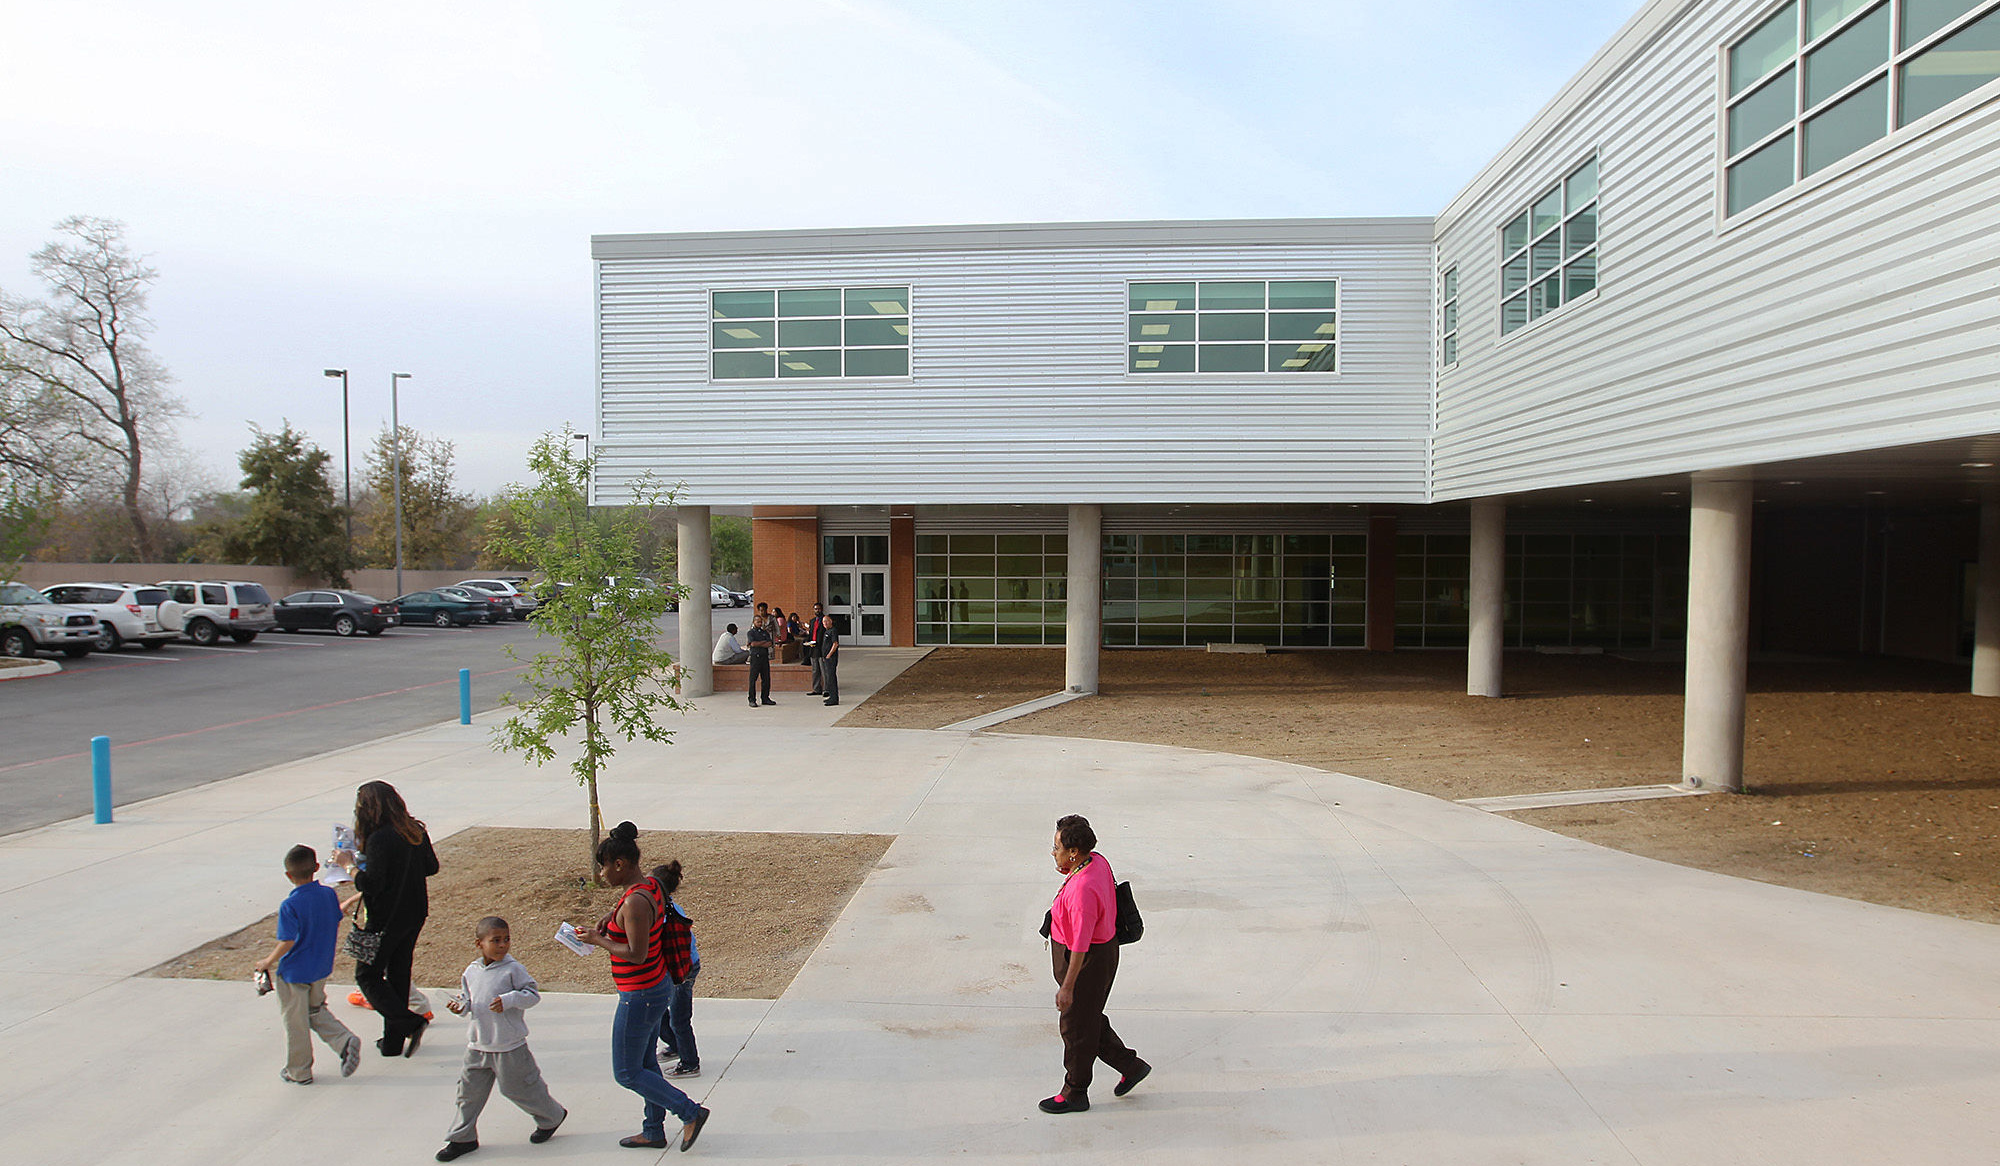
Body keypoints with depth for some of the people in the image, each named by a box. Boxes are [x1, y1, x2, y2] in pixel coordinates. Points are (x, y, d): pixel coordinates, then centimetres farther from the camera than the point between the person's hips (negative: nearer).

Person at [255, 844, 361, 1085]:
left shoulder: (289, 906, -22)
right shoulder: (329, 894, -5)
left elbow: (287, 943, -22)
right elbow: (336, 926, 6)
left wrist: (268, 962, -5)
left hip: (295, 973, -6)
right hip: (322, 968, 6)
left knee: (295, 1022, 11)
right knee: (316, 1010, 24)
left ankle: (299, 1071, 24)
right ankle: (345, 1040, 3)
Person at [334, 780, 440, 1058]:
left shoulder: (379, 840, -22)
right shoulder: (416, 832, 2)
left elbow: (371, 884, -23)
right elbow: (431, 867, 11)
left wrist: (349, 864, -9)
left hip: (386, 919, -8)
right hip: (414, 915, 8)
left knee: (367, 975, 8)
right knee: (399, 975, 17)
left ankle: (410, 1024, -5)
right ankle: (393, 1042, 24)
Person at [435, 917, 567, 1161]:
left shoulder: (513, 969, -13)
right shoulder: (471, 971, 3)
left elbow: (533, 993, -13)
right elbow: (467, 999, 15)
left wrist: (509, 1000, -26)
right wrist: (460, 1006, -6)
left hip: (509, 1047, -5)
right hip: (477, 1046, 5)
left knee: (518, 1088, 6)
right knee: (469, 1090, 9)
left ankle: (551, 1117, 29)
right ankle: (463, 1138, 27)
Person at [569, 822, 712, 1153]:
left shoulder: (635, 903, -27)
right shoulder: (649, 885, 2)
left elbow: (637, 954, -29)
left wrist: (597, 940, -18)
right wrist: (612, 916, 6)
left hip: (639, 998, -10)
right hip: (657, 989, 10)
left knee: (626, 1073, 5)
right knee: (646, 1063, 21)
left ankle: (690, 1112, 7)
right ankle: (654, 1132, 34)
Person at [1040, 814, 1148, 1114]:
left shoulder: (1082, 890, -33)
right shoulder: (1097, 861, -5)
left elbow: (1080, 945, -29)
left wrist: (1067, 986, -23)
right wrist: (1066, 869, 5)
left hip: (1087, 962, -10)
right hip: (1102, 948, 10)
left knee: (1077, 1028, 9)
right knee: (1089, 1020, 24)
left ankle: (1074, 1093, 28)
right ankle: (1130, 1065, 37)